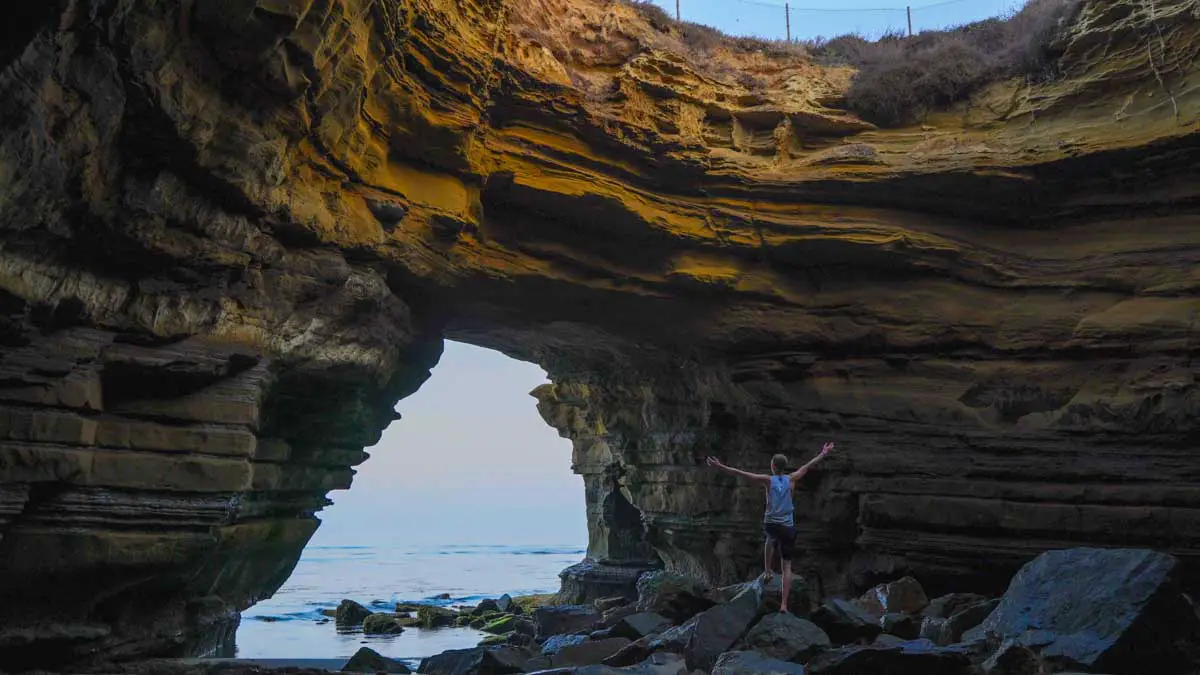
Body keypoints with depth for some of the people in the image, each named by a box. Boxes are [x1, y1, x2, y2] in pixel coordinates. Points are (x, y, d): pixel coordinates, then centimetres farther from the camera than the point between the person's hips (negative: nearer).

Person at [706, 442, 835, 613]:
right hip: (787, 527, 0)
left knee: (771, 540, 39)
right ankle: (784, 604, -1)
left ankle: (767, 571, 30)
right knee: (786, 566, 5)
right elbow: (808, 466, 11)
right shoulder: (791, 479, -3)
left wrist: (720, 466, -7)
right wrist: (823, 454, 25)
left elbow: (741, 473, -9)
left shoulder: (768, 480, -6)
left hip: (770, 525, 0)